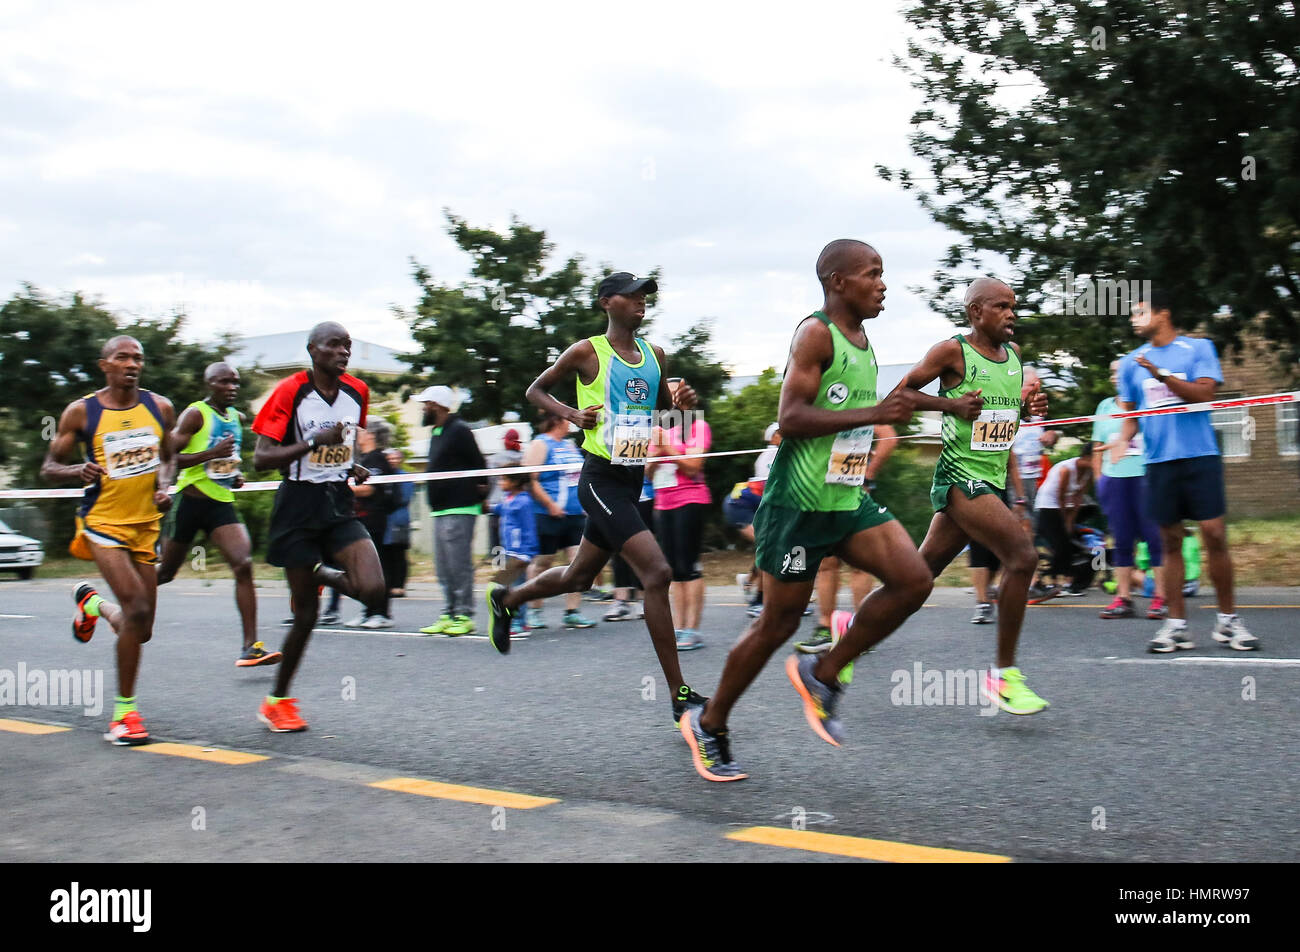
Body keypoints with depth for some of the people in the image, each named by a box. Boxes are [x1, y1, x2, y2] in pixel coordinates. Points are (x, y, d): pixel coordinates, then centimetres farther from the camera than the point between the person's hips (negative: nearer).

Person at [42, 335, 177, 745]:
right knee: (136, 610, -22)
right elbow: (48, 469, 0)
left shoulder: (159, 407, 4)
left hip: (146, 524, 4)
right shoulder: (81, 411, -5)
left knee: (141, 630, 8)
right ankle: (124, 712, -8)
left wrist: (165, 486, -1)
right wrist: (78, 470, -21)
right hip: (103, 522, -4)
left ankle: (91, 601, 43)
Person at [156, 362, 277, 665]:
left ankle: (251, 646, -18)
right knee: (165, 572, 7)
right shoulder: (195, 413, -8)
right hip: (191, 500, -5)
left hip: (222, 503, 5)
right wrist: (212, 454, -23)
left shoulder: (237, 418, 14)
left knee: (243, 565, -14)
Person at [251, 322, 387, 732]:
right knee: (306, 613, 0)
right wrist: (314, 442, -25)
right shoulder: (290, 391, -10)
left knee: (372, 590, -18)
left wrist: (354, 467, 5)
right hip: (299, 504, -4)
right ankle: (277, 701, 20)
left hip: (340, 504, 4)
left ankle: (324, 574, 17)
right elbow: (260, 458, -14)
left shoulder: (357, 392, 6)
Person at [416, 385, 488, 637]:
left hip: (459, 510, -10)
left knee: (459, 565, -8)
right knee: (444, 568, 10)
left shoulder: (459, 431, -11)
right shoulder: (437, 433, 19)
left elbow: (479, 465, -12)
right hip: (440, 511, 10)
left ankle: (464, 616, -5)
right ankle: (448, 615, 14)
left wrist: (480, 495, -7)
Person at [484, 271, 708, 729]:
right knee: (657, 573, -19)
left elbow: (663, 408, 24)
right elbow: (535, 390, 5)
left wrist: (681, 403, 0)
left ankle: (506, 598, 49)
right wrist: (572, 413, -13)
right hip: (601, 478, -8)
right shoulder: (586, 352, -5)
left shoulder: (655, 355, 12)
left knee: (579, 576, 21)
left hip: (632, 478, 8)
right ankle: (680, 697, -14)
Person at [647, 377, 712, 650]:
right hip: (663, 504, 7)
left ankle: (692, 630, -8)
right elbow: (649, 474, 15)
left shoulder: (698, 426, -1)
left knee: (689, 566, -9)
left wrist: (667, 448, -14)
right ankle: (678, 628, 9)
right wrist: (655, 452, -4)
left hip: (690, 501, -7)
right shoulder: (660, 429, 18)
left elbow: (694, 464, -11)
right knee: (673, 569, 6)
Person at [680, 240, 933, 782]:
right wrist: (874, 414, -27)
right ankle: (708, 727, 19)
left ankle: (823, 674, 7)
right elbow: (790, 417, -23)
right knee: (779, 622, 0)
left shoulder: (862, 342, 14)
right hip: (799, 501, -8)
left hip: (848, 499, 8)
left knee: (913, 580, -8)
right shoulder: (816, 333, -13)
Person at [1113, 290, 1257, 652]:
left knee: (1215, 537, -6)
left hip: (1200, 457, -3)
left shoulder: (1198, 348, 2)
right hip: (1159, 460, 3)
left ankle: (1228, 621, 6)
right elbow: (1130, 412, 16)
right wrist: (1123, 438, -4)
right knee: (1170, 542, 3)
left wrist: (1161, 376, -20)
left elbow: (1204, 394, -10)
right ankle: (1176, 624, 7)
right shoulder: (1131, 362, 12)